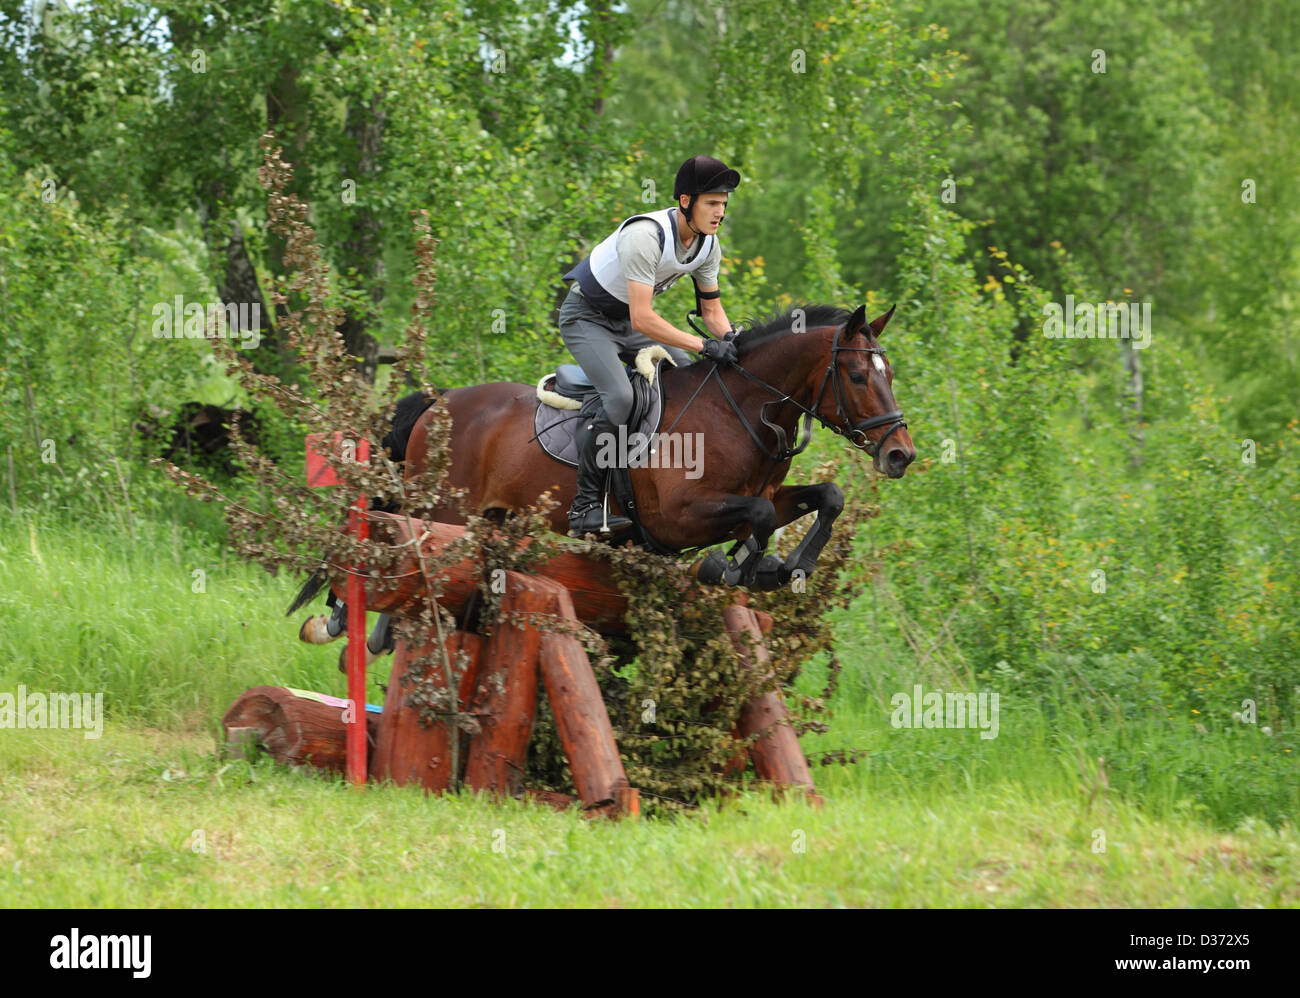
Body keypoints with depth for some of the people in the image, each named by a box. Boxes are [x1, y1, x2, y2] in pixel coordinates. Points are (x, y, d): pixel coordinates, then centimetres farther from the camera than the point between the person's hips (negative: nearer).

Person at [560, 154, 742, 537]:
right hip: (587, 318, -9)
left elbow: (712, 309, 5)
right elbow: (642, 319, -39)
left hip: (626, 320, 9)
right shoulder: (646, 236, -34)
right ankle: (584, 505, -25)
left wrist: (733, 346, -15)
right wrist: (705, 346, -41)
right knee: (619, 396, -29)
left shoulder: (708, 244, -8)